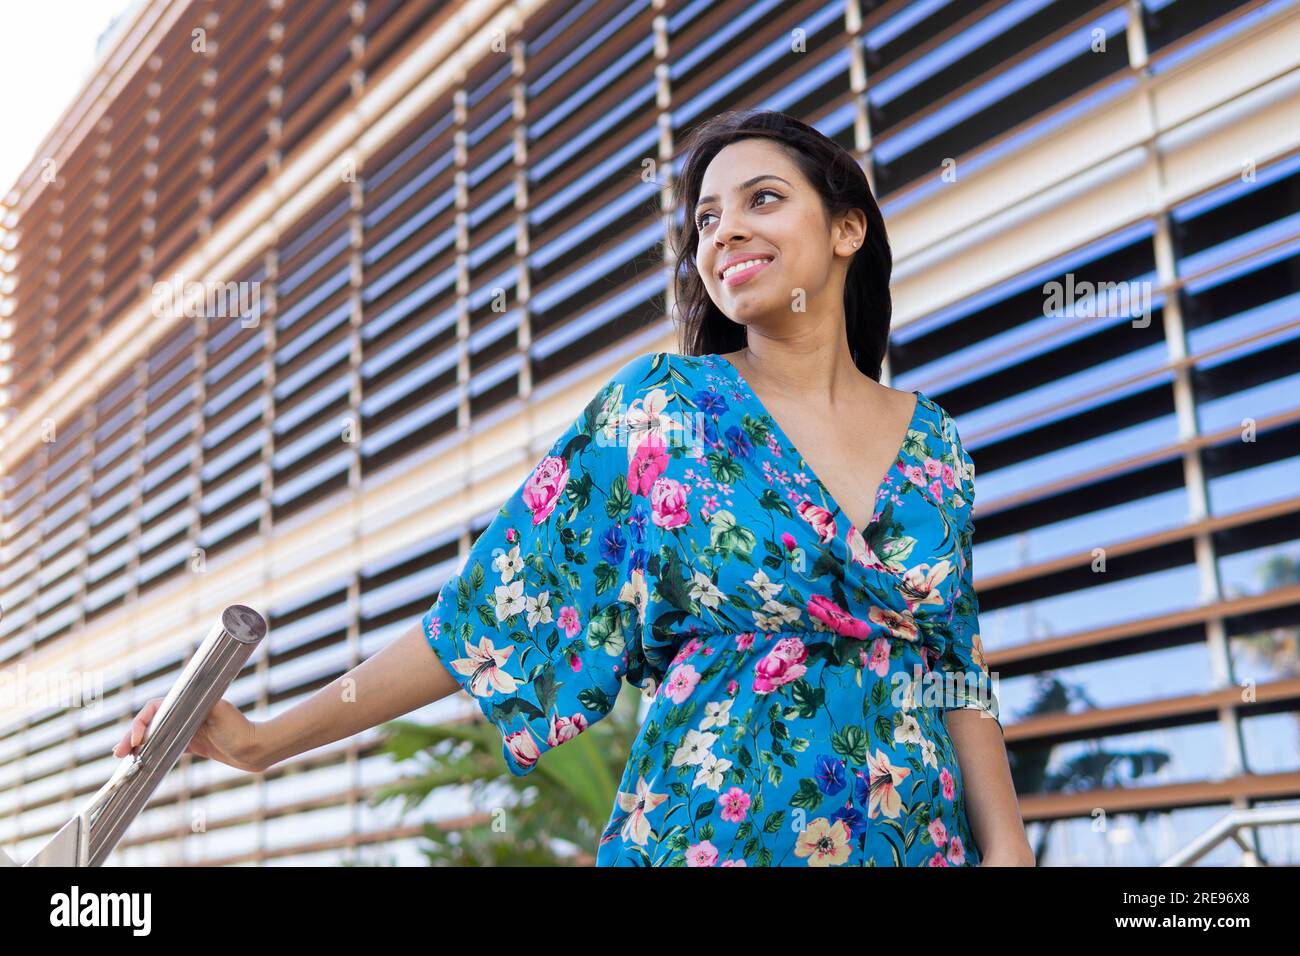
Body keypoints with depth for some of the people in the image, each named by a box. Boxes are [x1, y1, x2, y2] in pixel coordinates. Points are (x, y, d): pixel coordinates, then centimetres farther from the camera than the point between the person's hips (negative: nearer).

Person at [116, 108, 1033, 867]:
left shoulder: (932, 440, 5)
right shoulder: (662, 406, -4)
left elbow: (954, 672, 7)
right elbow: (496, 603, -5)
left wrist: (1007, 844, -5)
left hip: (913, 837, 3)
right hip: (705, 834, -2)